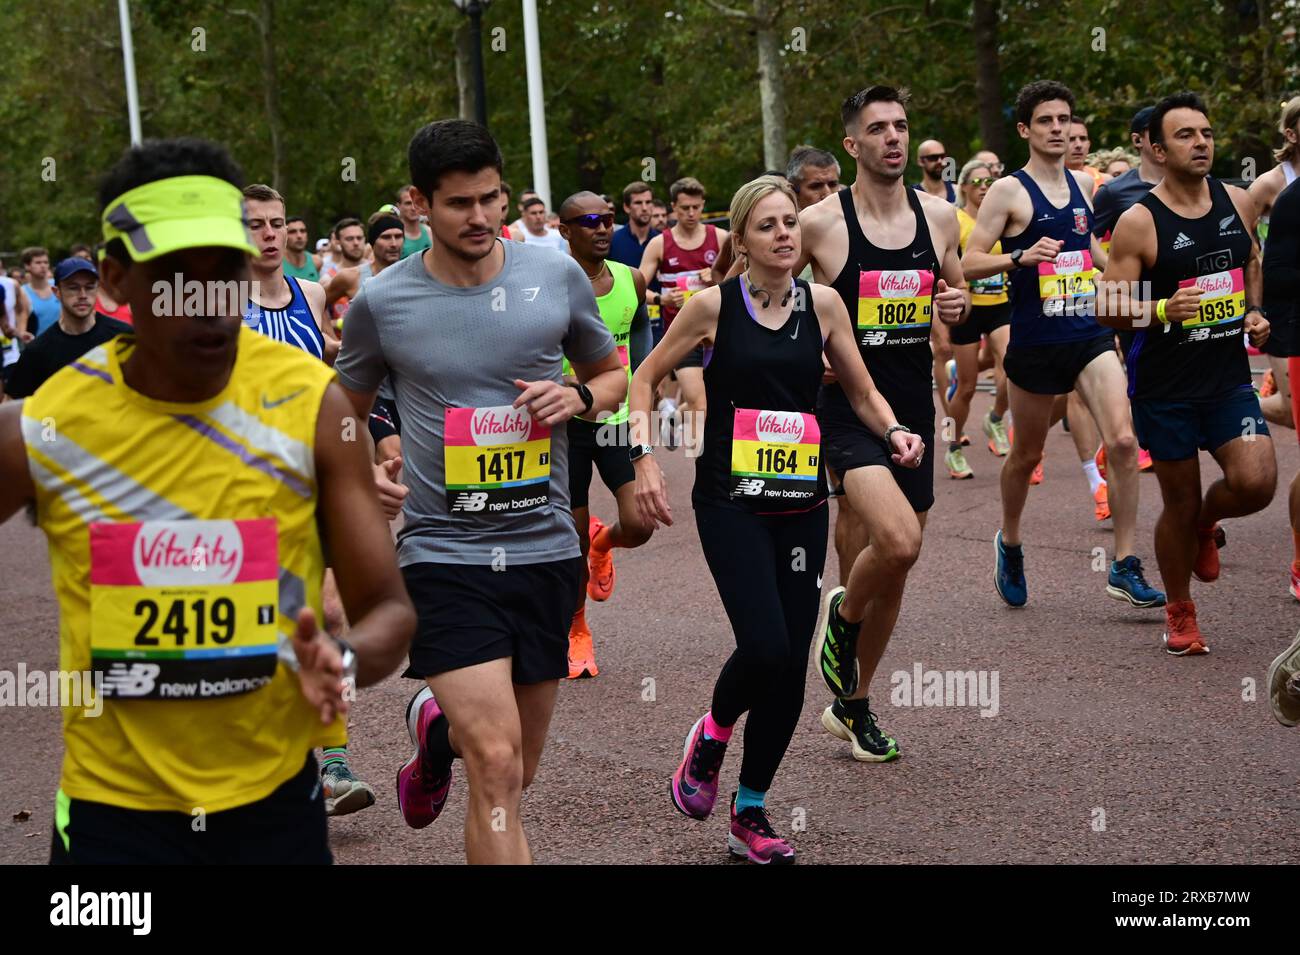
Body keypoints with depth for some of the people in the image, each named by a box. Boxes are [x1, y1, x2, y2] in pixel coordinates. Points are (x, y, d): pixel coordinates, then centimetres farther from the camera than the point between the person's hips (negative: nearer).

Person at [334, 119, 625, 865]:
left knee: (517, 772, 17)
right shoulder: (382, 304, -4)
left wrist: (579, 397, -8)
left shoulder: (557, 275, 0)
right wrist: (365, 474, -9)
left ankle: (439, 727, 50)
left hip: (547, 549, 3)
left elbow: (613, 374, 15)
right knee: (496, 769, -18)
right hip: (445, 556, -3)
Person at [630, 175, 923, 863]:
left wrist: (894, 433, -10)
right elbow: (646, 378, 6)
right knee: (764, 646, -19)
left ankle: (750, 815, 20)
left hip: (802, 502, 4)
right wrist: (643, 457, -6)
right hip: (731, 501, -3)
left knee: (791, 663, 3)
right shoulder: (714, 305, -4)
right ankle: (711, 734, 15)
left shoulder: (822, 304, 4)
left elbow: (863, 394, 10)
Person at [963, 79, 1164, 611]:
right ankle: (1009, 542, 39)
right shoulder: (1009, 192, -7)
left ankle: (1125, 568, -8)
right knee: (1027, 454, 12)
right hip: (1035, 342, -3)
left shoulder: (1084, 184, 10)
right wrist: (1021, 257, -26)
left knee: (1122, 440, -13)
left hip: (1090, 334, 4)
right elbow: (968, 263, -11)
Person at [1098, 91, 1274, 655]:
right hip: (1166, 386, -3)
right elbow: (1107, 308, -10)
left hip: (1230, 377, 4)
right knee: (1179, 503, 6)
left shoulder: (1238, 203, 4)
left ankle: (1206, 523, 22)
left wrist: (1255, 313, 6)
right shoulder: (1139, 222, -11)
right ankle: (1180, 613, 29)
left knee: (1256, 482, -15)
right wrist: (1164, 310, -26)